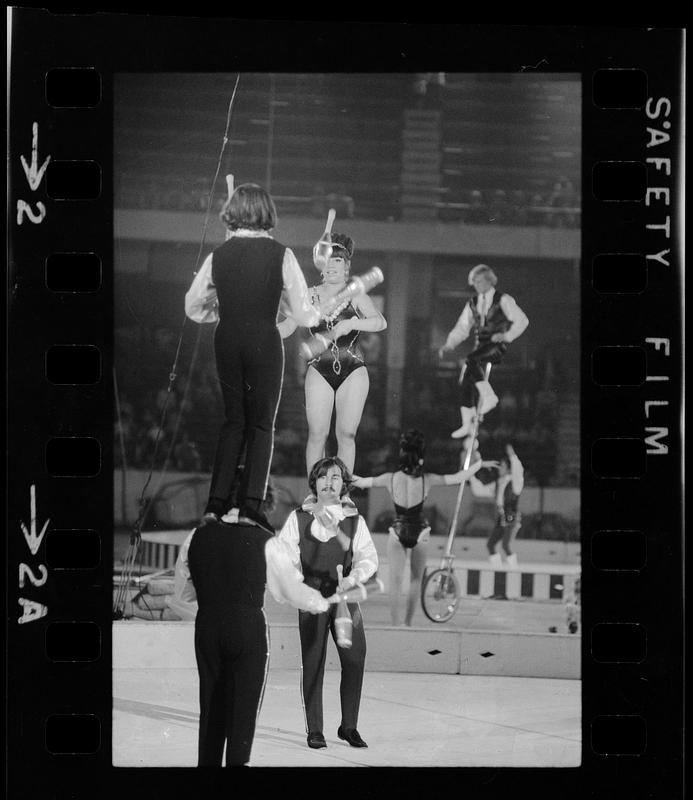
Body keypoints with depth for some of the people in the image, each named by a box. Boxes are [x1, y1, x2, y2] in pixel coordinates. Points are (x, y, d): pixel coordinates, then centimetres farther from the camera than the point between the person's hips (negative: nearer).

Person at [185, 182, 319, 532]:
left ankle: (216, 503, 8)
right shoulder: (280, 255, -7)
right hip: (265, 341, -3)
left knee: (233, 420, 15)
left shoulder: (218, 255, 1)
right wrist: (317, 315, 16)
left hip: (227, 340, 3)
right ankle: (251, 505, -3)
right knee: (261, 424, 6)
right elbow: (302, 313, -5)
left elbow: (194, 307, 8)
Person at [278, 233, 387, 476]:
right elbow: (289, 325, 2)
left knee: (346, 434, -5)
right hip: (319, 371, 1)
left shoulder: (356, 297, 1)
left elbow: (380, 322, -12)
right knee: (317, 434, -5)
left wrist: (351, 324, -27)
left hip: (352, 372, -1)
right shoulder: (310, 296, 7)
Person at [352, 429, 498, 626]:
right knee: (416, 579, 19)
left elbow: (363, 482, 5)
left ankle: (395, 624, -3)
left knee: (395, 581, 3)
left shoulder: (390, 479, -12)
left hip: (398, 532, 0)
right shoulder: (426, 479, -15)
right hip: (420, 533, 0)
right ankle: (408, 622, 22)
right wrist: (480, 464, 6)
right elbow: (458, 478, -8)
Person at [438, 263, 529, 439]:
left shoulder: (503, 300, -1)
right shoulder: (472, 304, 15)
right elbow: (462, 327, 13)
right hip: (481, 345, 6)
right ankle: (467, 424, -3)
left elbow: (521, 320, -4)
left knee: (471, 360, -32)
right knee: (466, 380, -8)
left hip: (497, 345, -6)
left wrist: (507, 336, -17)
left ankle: (488, 396, -22)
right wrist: (449, 344, -2)